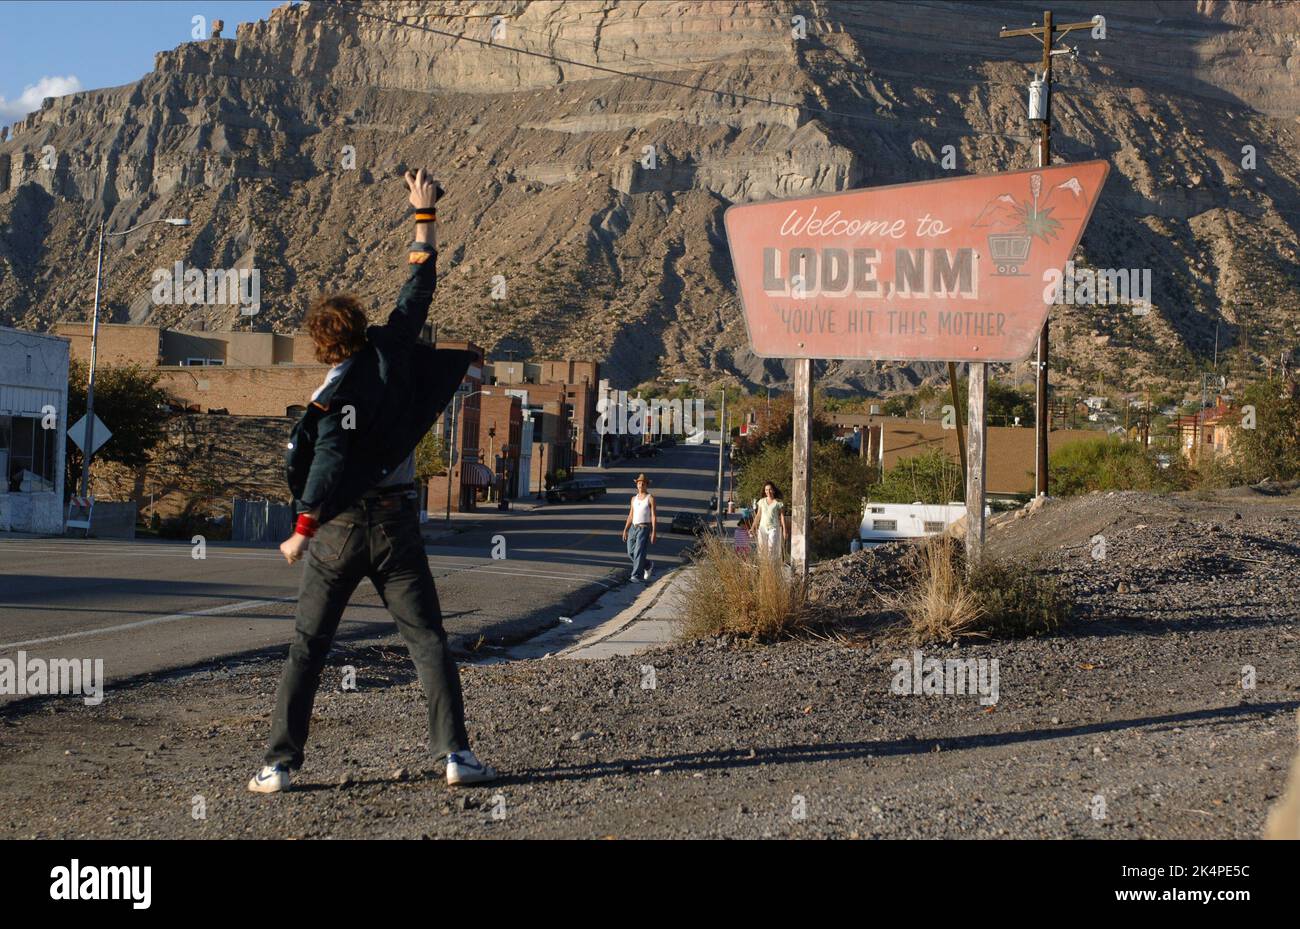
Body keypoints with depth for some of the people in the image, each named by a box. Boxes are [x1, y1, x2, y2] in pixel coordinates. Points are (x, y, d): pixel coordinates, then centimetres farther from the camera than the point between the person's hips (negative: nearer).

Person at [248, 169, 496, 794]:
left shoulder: (334, 393, -9)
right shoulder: (392, 354, 2)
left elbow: (329, 460, -20)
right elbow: (417, 292, 14)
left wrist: (303, 530, -18)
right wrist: (424, 214, 23)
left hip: (339, 528, -3)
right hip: (395, 522, 3)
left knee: (306, 647, 4)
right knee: (427, 638, 5)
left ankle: (280, 763, 3)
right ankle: (454, 752, -3)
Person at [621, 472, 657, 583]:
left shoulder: (650, 499, -5)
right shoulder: (634, 498, 13)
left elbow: (653, 516, -9)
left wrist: (654, 532, -17)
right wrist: (625, 530, 11)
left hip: (645, 529, -6)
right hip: (633, 528, 6)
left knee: (639, 553, -15)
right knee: (631, 553, 5)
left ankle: (636, 576, -16)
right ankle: (648, 566, 28)